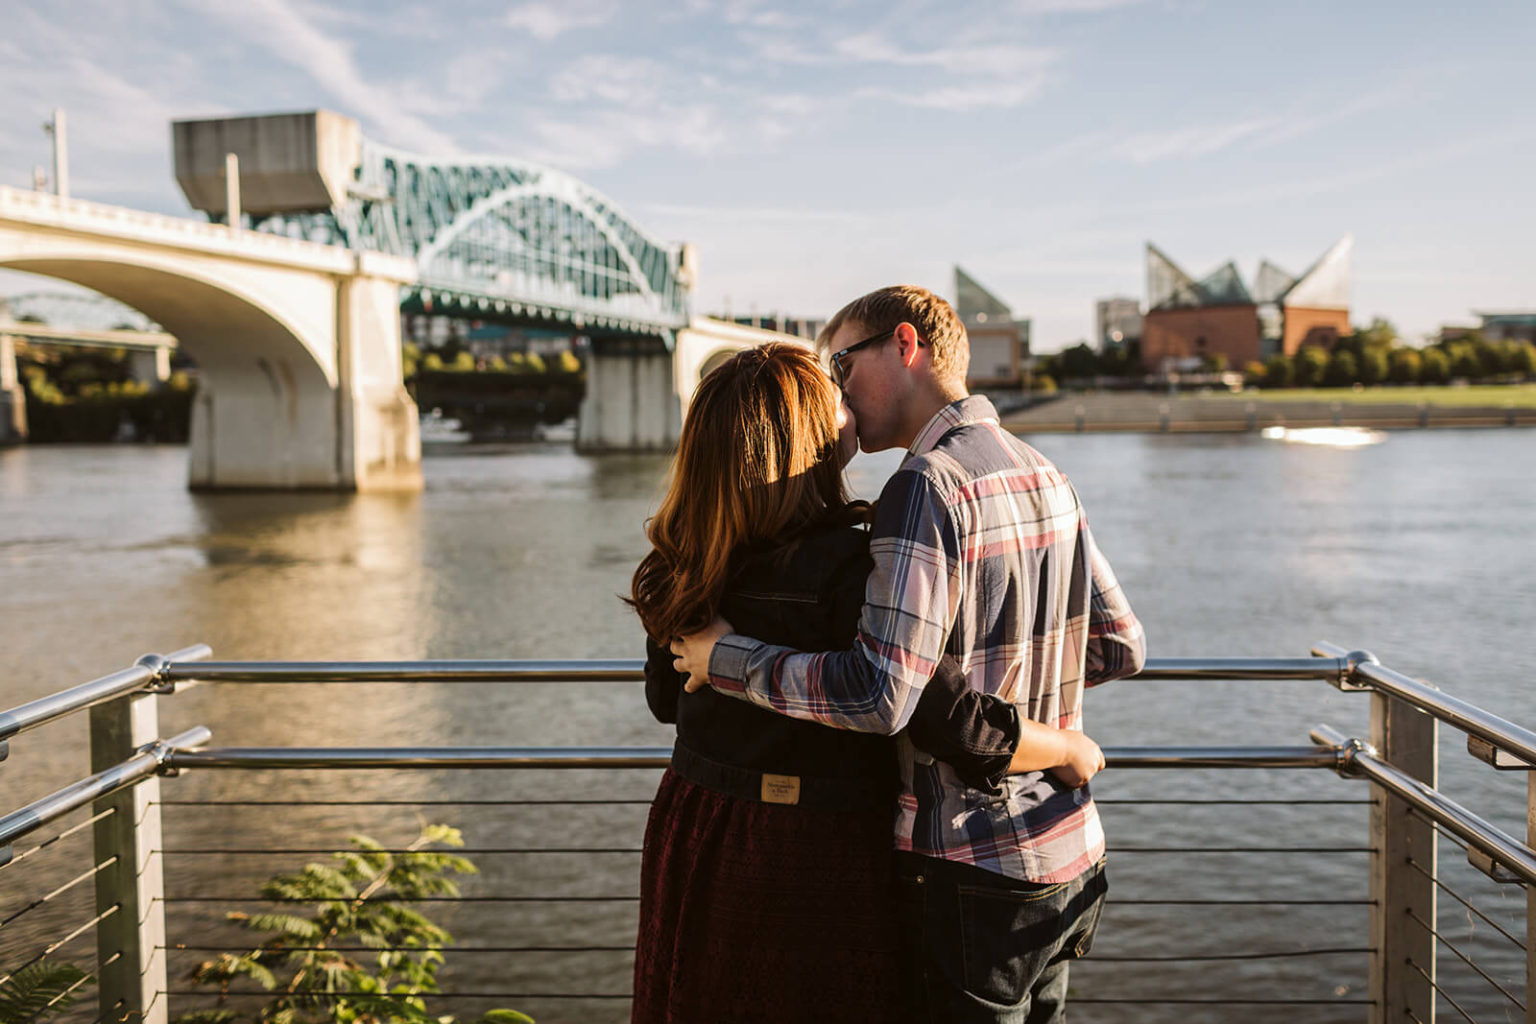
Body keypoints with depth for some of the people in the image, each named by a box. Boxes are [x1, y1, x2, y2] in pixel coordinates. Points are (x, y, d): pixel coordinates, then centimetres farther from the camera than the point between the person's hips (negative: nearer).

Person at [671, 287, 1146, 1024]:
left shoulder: (927, 486, -20)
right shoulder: (1044, 475, 6)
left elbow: (879, 696, -28)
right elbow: (1120, 648, 12)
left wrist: (727, 658, -17)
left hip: (972, 871, -8)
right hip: (1067, 853, 8)